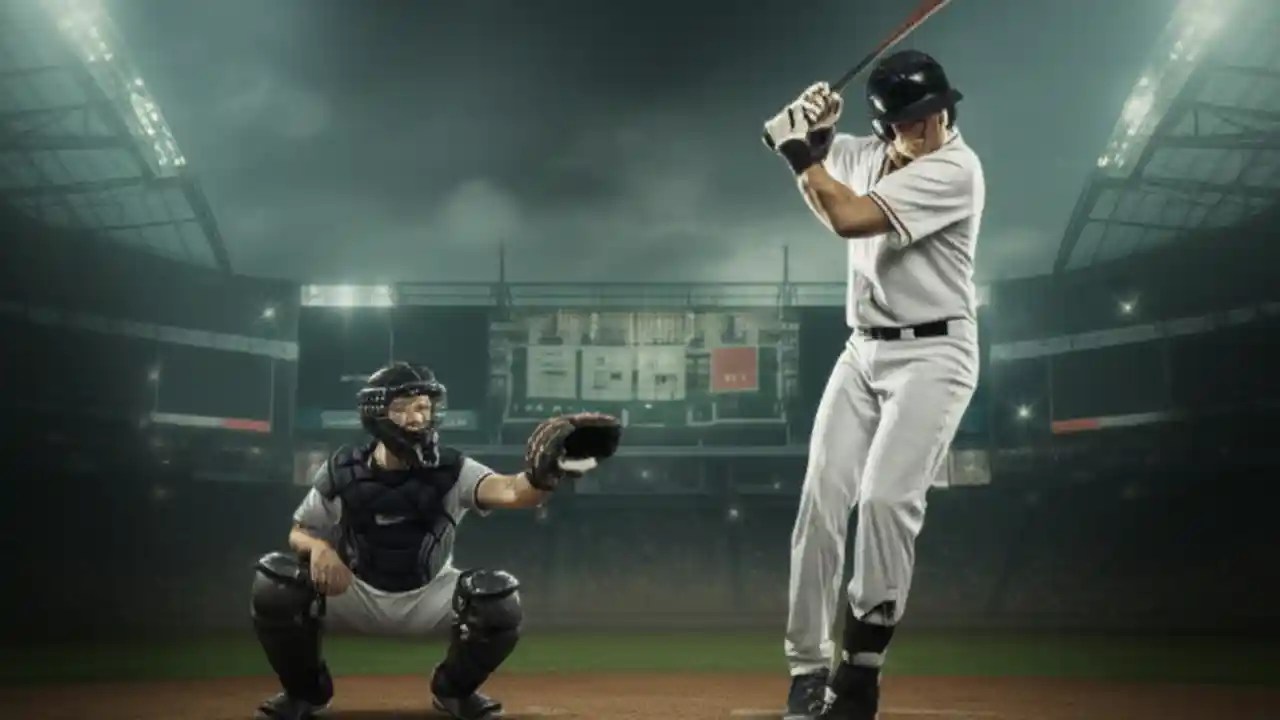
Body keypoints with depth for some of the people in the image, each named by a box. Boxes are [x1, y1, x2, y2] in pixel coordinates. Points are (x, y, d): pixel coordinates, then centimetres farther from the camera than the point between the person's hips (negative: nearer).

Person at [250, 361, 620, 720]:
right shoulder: (341, 473, -12)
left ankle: (456, 689, 5)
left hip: (428, 598, 0)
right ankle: (305, 690, 3)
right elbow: (298, 534, 1)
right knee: (274, 581, -26)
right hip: (356, 595, 0)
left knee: (498, 597, -28)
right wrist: (317, 547, -26)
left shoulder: (451, 470, -17)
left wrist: (543, 477, -63)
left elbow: (510, 491, -38)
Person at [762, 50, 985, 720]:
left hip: (931, 356, -7)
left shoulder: (956, 168, -15)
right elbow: (782, 135, 14)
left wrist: (803, 148, -12)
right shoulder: (869, 155, 7)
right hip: (862, 352, 7)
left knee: (885, 499, -21)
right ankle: (808, 666, 5)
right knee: (821, 501, -2)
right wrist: (810, 127, -8)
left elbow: (850, 218, -23)